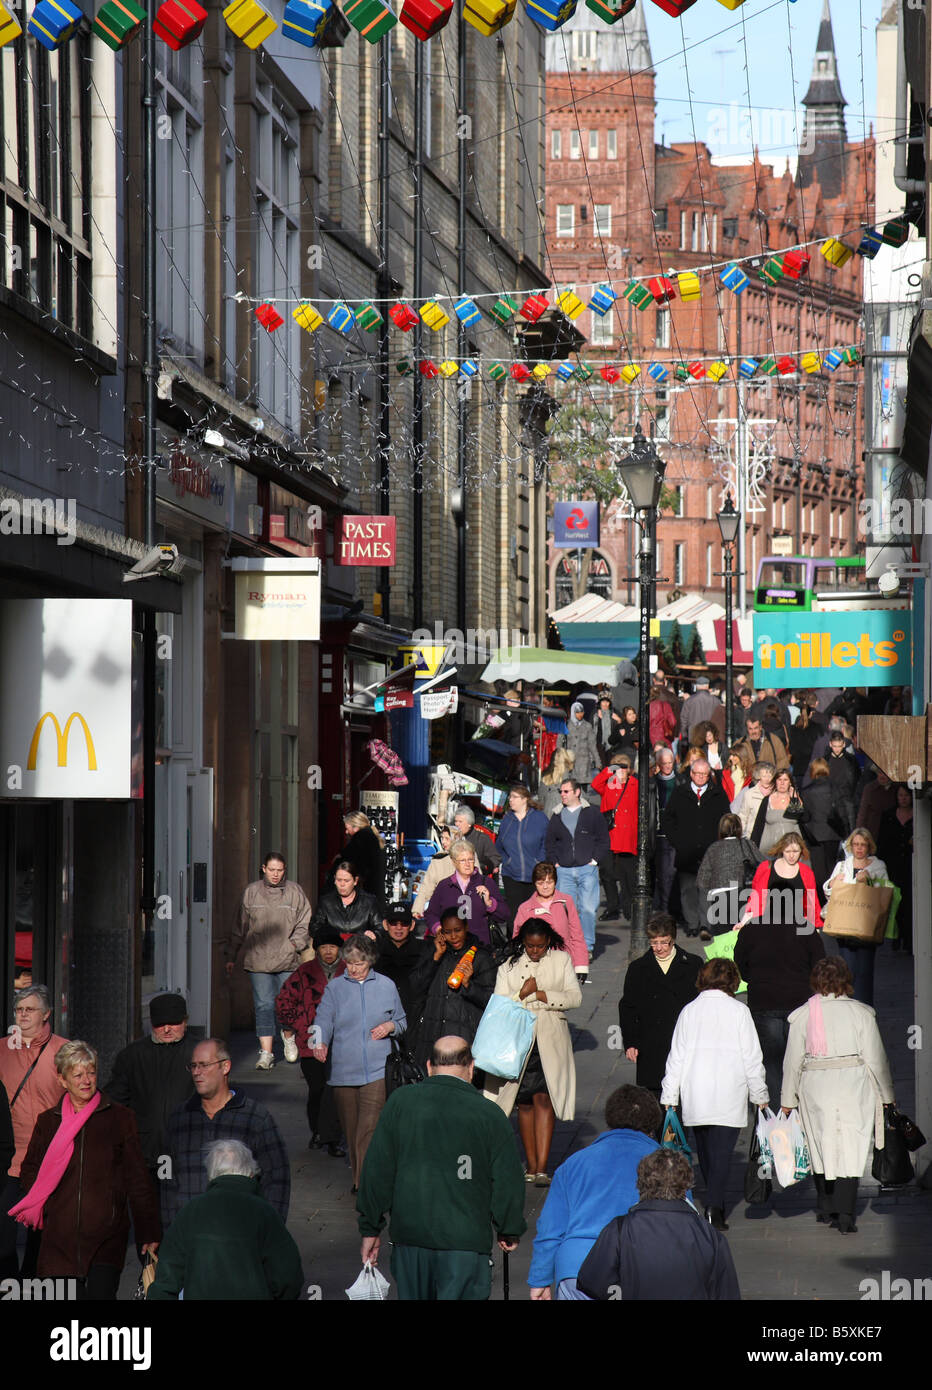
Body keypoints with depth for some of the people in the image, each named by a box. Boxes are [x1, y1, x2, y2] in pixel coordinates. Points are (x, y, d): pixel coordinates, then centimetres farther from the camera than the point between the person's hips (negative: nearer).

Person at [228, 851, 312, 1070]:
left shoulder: (295, 892, 5)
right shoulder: (252, 892, 6)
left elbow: (304, 923, 8)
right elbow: (240, 927, 12)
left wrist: (294, 944, -8)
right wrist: (232, 957, 13)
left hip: (287, 961, 0)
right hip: (257, 960, 0)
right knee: (264, 1005, -5)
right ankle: (266, 1053, -4)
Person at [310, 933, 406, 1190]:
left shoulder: (386, 986, 8)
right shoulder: (335, 987, 7)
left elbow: (402, 1021, 19)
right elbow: (324, 1020, -4)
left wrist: (389, 1027, -4)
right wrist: (320, 1043, -24)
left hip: (376, 1070, -2)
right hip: (343, 1070, 2)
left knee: (369, 1129, -13)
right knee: (351, 1129, 9)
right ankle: (358, 1179, 24)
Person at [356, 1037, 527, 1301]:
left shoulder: (400, 1102, 0)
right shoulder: (489, 1115, -6)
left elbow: (377, 1171, 2)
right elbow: (508, 1182, -2)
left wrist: (371, 1229, 11)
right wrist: (509, 1232, 14)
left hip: (409, 1236, 3)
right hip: (465, 1240, -3)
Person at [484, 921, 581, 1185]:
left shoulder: (561, 960, 10)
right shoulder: (509, 966, 11)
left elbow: (575, 997, 3)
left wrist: (543, 995, -8)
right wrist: (523, 994, -13)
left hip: (550, 1039, -2)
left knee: (543, 1098, -11)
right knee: (525, 1102, 2)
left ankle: (542, 1167, -14)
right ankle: (531, 1165, 10)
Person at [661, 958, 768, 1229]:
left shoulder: (689, 1011, 5)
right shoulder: (738, 1011, -3)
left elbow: (676, 1058, 6)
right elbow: (752, 1059, -1)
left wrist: (669, 1099, 11)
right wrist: (760, 1096, 8)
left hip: (694, 1098, 3)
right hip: (729, 1099, -3)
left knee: (705, 1155, 15)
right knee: (721, 1154, -4)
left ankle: (715, 1207, 24)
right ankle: (714, 1209, -18)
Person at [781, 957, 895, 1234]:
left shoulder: (802, 1015, -1)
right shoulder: (861, 1012, -3)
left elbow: (792, 1062, 3)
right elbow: (875, 1058, 0)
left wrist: (788, 1100, 11)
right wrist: (886, 1095, 11)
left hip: (815, 1089, 1)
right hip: (854, 1087, -1)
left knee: (820, 1148, 15)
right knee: (850, 1150, 0)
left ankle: (826, 1209, 23)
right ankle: (845, 1216, -8)